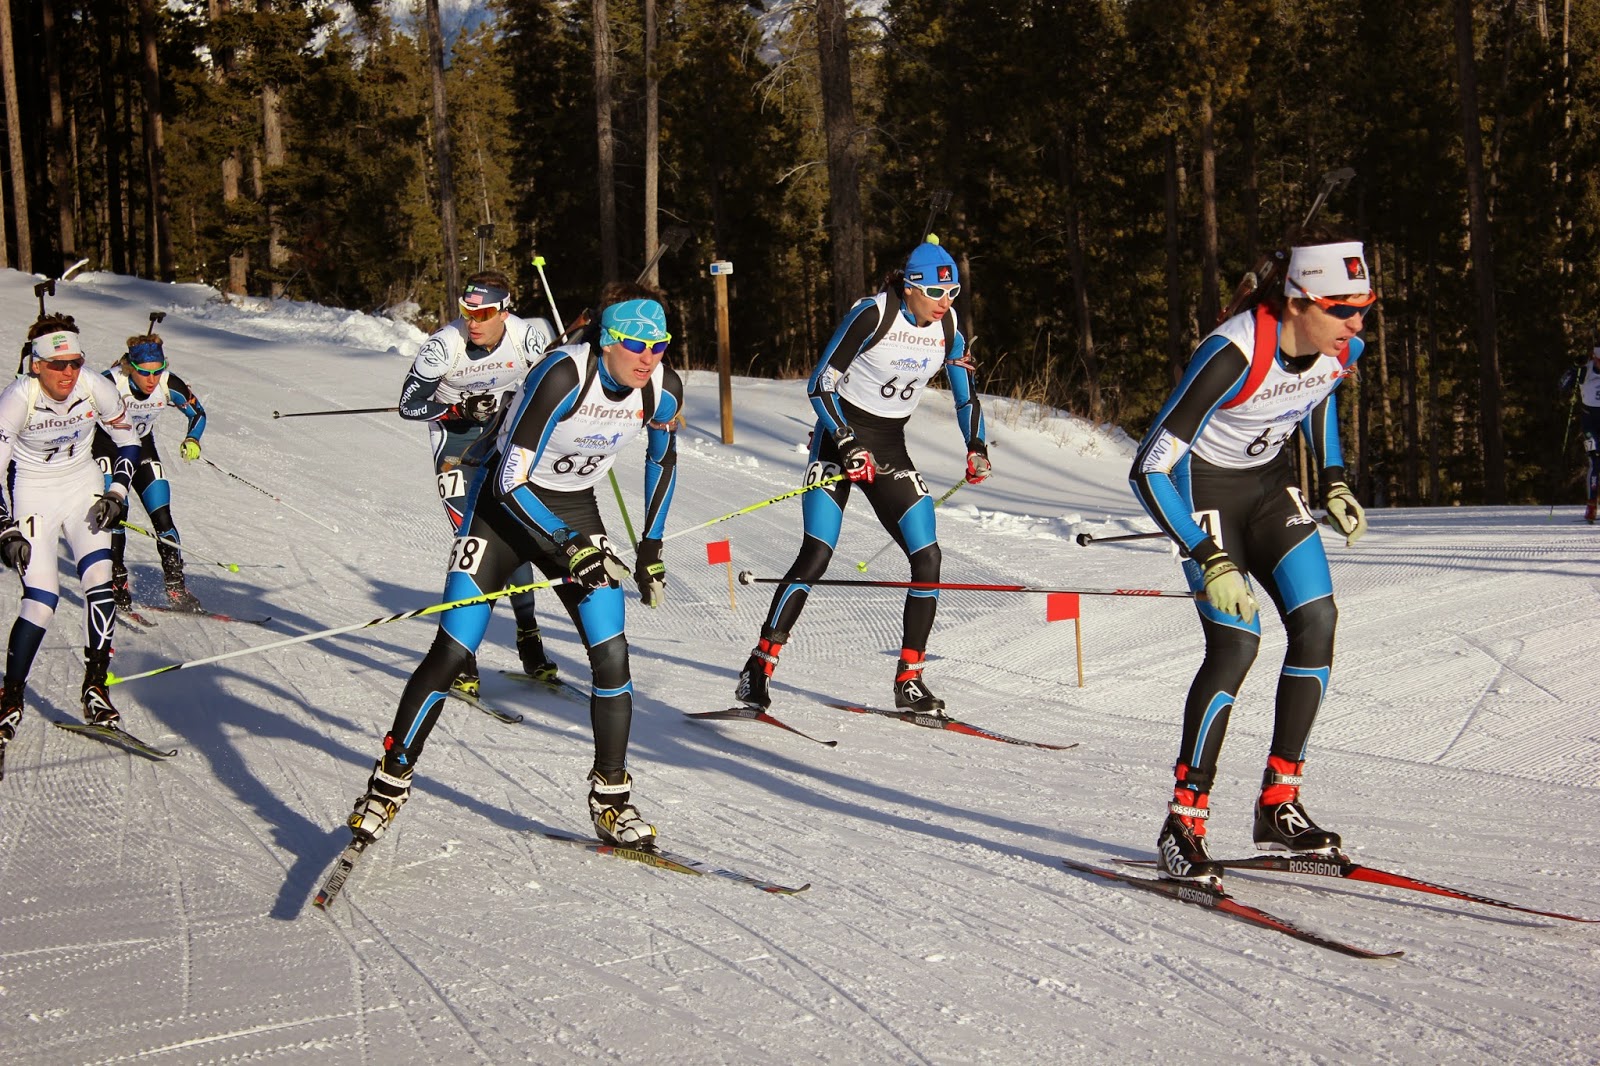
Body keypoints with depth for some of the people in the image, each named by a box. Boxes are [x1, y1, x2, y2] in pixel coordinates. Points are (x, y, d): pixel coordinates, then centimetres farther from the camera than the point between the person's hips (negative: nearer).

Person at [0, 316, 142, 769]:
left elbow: (127, 440, 2)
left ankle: (95, 685, -6)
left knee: (99, 578, -17)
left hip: (83, 486, 3)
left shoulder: (96, 389, -16)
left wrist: (117, 493, -8)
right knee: (42, 596, -15)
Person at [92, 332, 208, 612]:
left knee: (162, 515, -4)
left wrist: (192, 440, -19)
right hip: (106, 445, -3)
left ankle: (176, 586, 3)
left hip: (142, 446, 3)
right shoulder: (110, 383, -30)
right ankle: (116, 583, -8)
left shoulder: (169, 385, -20)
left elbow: (197, 411, -2)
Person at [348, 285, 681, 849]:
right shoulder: (562, 376, -29)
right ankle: (389, 782, 5)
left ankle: (611, 800, 8)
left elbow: (662, 459, 10)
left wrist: (650, 548, 9)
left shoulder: (663, 387, -12)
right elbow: (510, 481, -26)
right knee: (451, 652, -10)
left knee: (611, 653, -8)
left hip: (577, 511, 4)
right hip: (506, 505, -4)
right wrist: (568, 547, -29)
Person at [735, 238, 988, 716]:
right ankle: (759, 667, -11)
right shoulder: (872, 315, -16)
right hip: (840, 437, -5)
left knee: (927, 558, -7)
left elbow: (965, 394, 12)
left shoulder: (948, 326, 0)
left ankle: (909, 681, 3)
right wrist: (847, 444, -24)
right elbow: (820, 384, -14)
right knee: (815, 557, -17)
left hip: (891, 450, 5)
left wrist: (976, 448, -5)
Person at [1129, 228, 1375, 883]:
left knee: (1316, 621, -7)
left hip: (1272, 483, 6)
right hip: (1203, 487, -6)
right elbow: (1149, 470, -31)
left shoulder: (1344, 348, -14)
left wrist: (1334, 483, 6)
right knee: (1236, 644, -19)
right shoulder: (1234, 355, -34)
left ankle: (1278, 808, 5)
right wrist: (1210, 562, -35)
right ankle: (1181, 828, -11)